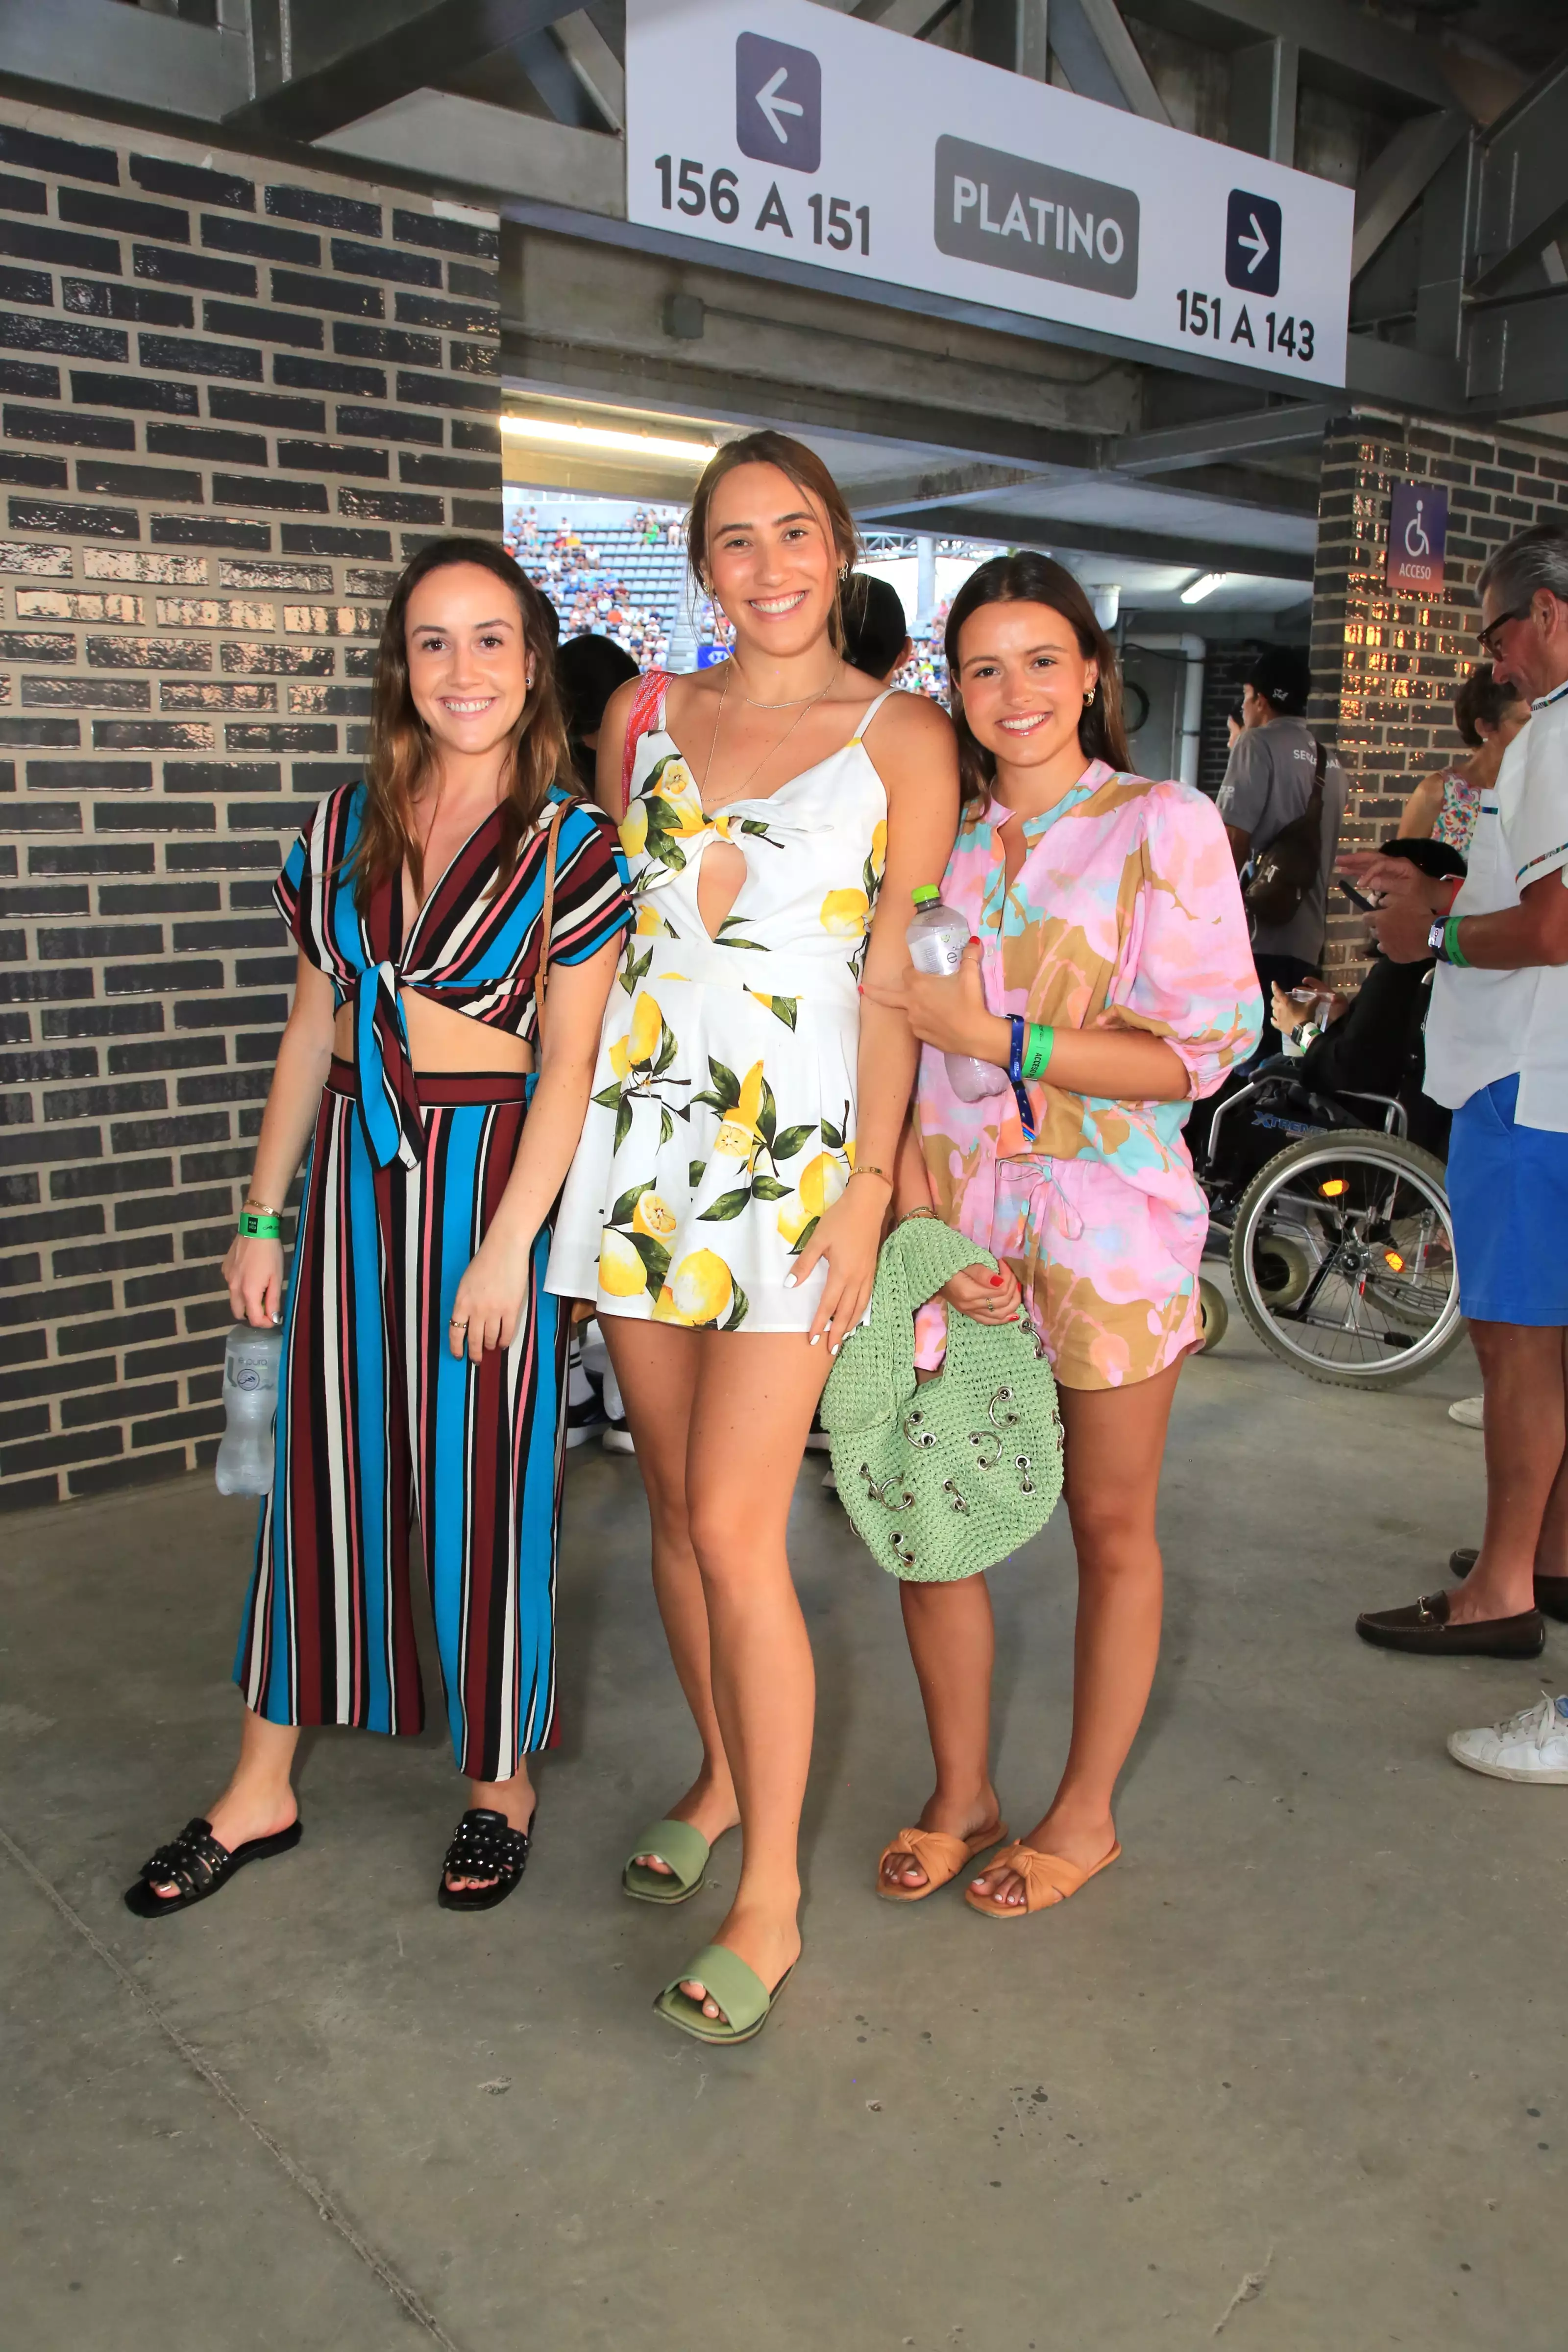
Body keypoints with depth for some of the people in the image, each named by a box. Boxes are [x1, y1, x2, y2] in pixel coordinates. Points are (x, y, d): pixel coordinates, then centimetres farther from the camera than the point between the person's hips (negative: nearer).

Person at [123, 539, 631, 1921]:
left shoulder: (569, 845, -6)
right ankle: (262, 1790, 27)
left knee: (486, 1485, 5)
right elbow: (313, 1031, 11)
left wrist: (507, 1245, -16)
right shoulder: (346, 828, 8)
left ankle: (501, 1782, 27)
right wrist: (265, 1213, 9)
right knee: (319, 1467, 11)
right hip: (353, 1168, 5)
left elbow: (572, 1065, -10)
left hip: (492, 1171, -4)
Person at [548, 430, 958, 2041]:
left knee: (733, 1527, -8)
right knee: (674, 1502, 11)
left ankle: (770, 1901, 7)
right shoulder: (644, 715, 12)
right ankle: (724, 1775, 33)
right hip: (641, 1130, 4)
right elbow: (606, 925, 16)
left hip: (796, 1146, -4)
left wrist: (869, 1186, -11)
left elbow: (899, 978, -4)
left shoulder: (901, 737, 0)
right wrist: (576, 1116, 10)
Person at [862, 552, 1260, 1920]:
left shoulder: (1166, 826, -2)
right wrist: (918, 1208, -5)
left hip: (1108, 1214, -3)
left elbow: (1205, 1048, -10)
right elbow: (900, 1049, 10)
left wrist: (994, 1037, -16)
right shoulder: (939, 840, 10)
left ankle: (1085, 1814, 28)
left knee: (1111, 1527, 9)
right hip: (954, 1215, 4)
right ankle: (961, 1796, 27)